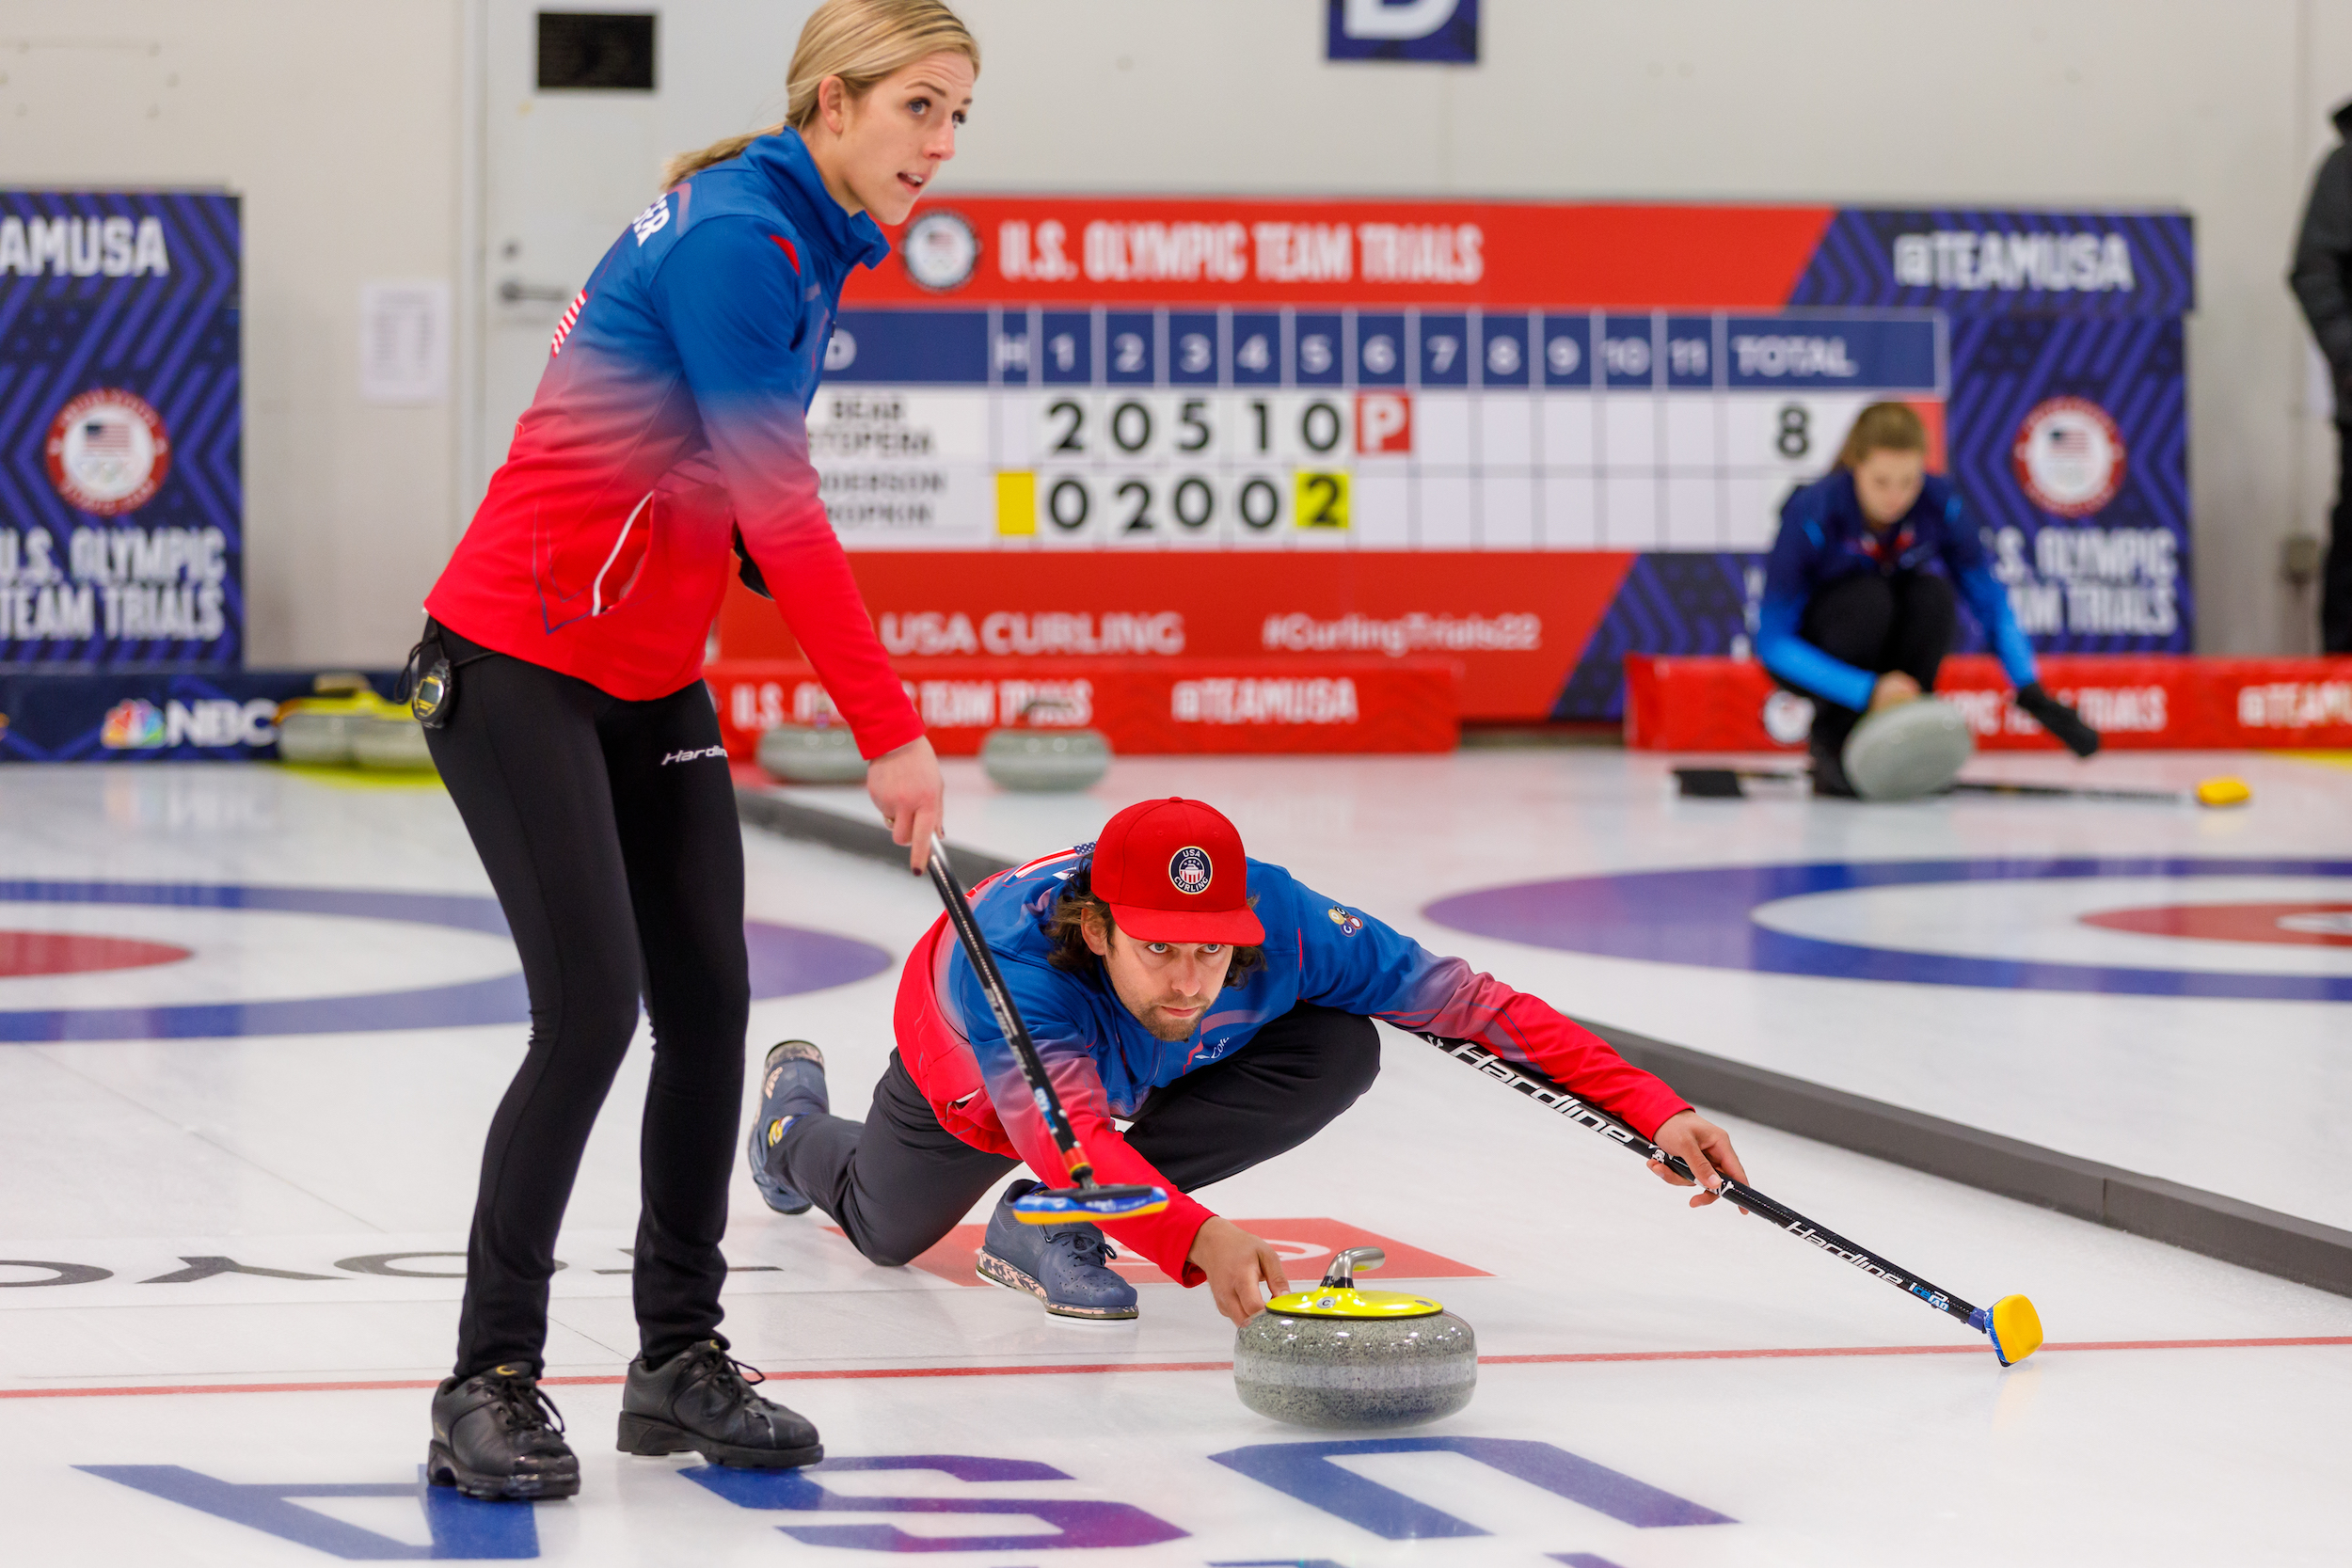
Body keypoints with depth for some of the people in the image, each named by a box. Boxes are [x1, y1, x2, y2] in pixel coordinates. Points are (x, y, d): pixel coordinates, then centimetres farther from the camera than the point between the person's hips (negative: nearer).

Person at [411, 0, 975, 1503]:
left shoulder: (813, 250, 9)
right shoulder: (736, 239, -20)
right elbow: (776, 509, -24)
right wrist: (890, 730, -22)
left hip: (649, 677, 9)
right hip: (516, 662, -9)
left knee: (709, 1002, 5)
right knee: (592, 1011, -14)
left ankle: (681, 1360, 16)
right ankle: (491, 1384, -4)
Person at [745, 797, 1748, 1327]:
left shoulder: (1282, 925, -42)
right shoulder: (1007, 950, -50)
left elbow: (1473, 1004, -37)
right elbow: (1067, 1134, -62)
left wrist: (1654, 1113, -45)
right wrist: (1198, 1238, -80)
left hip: (1149, 1071, 2)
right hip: (974, 1076, -2)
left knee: (1340, 1052, -27)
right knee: (885, 1228, 23)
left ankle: (1050, 1224, -12)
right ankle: (795, 1120, 60)